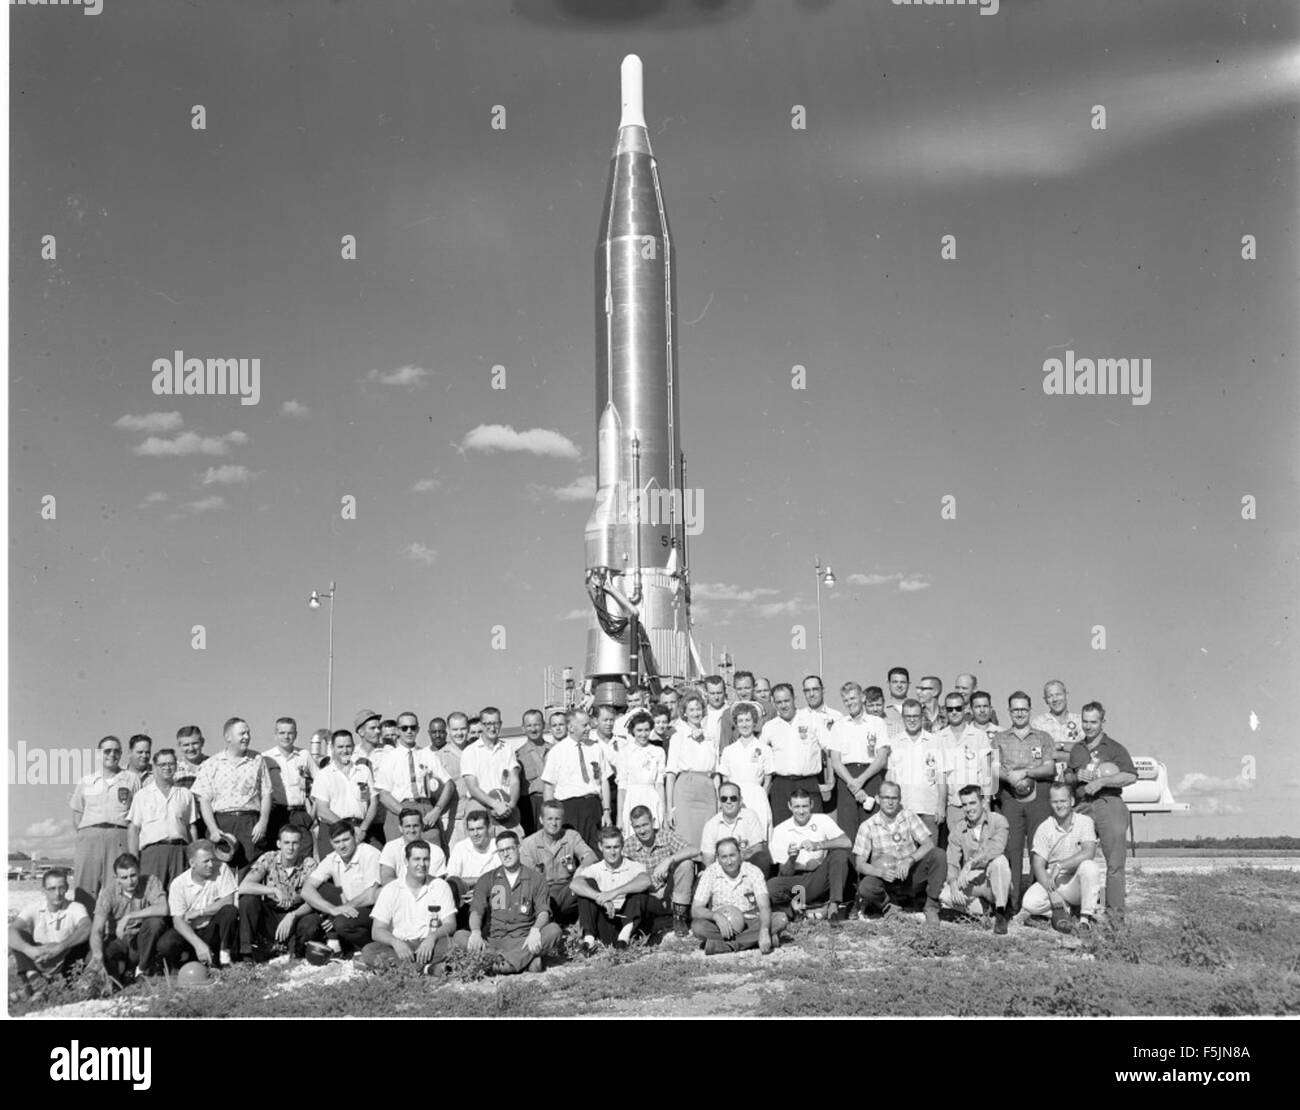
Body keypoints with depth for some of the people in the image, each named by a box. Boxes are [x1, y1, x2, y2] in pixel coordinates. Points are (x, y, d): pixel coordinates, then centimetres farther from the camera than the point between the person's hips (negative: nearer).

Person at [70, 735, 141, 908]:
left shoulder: (131, 779, 13)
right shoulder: (86, 782, 18)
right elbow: (77, 812, 20)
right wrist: (83, 834, 4)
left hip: (119, 835, -2)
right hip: (89, 835, 2)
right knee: (84, 887, -7)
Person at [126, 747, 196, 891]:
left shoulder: (185, 794, 18)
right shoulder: (142, 795, 12)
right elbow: (133, 829, 7)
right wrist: (133, 861, -3)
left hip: (179, 851, 2)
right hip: (152, 850, -2)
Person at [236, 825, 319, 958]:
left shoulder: (309, 864, -9)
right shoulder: (268, 859, -9)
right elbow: (243, 887, -23)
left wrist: (292, 916, -33)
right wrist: (274, 890, -33)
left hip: (295, 914, -1)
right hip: (269, 915, 1)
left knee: (310, 925, -34)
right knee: (248, 899, -28)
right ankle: (247, 950, -15)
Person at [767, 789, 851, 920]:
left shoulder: (822, 820, 1)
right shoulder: (780, 830, 0)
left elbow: (847, 843, -16)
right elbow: (785, 873, -2)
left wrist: (818, 845, -28)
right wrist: (791, 859, -25)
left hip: (820, 879, 2)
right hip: (795, 882, -2)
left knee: (840, 852, -24)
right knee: (770, 887, -32)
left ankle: (834, 903, -28)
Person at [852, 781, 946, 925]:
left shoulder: (908, 817, 1)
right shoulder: (868, 826, -3)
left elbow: (929, 844, -9)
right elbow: (859, 863, -7)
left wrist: (909, 860, -27)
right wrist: (881, 872, -27)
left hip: (912, 876, 1)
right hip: (887, 880, -1)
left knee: (938, 855, -24)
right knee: (866, 887, -35)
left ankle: (931, 907, -12)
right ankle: (888, 906, -1)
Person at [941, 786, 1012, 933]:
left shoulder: (998, 820, -8)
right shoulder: (957, 829, 2)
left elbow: (997, 848, -27)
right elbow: (952, 863, -5)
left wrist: (970, 864, -36)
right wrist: (953, 884, -25)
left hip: (996, 882, -2)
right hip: (972, 881, 2)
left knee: (999, 861, -35)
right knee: (945, 897, -27)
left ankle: (1000, 914, -21)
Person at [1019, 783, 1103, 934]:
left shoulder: (1084, 821, -7)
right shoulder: (1044, 829, -3)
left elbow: (1089, 853, -23)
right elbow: (1038, 865, -6)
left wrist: (1059, 866, -29)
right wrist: (1051, 892, -21)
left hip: (1079, 882, -1)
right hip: (1053, 882, 1)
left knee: (1088, 866, -34)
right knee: (1030, 902, -28)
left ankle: (1086, 918, -20)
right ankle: (1061, 910, 0)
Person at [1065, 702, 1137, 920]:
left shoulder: (1115, 748, 5)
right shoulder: (1076, 750, 22)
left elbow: (1131, 776, -8)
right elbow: (1067, 777, 27)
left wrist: (1101, 781, -15)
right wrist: (1076, 777, 5)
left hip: (1109, 805, -4)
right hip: (1083, 808, 4)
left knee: (1114, 862, -8)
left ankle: (1115, 911, -7)